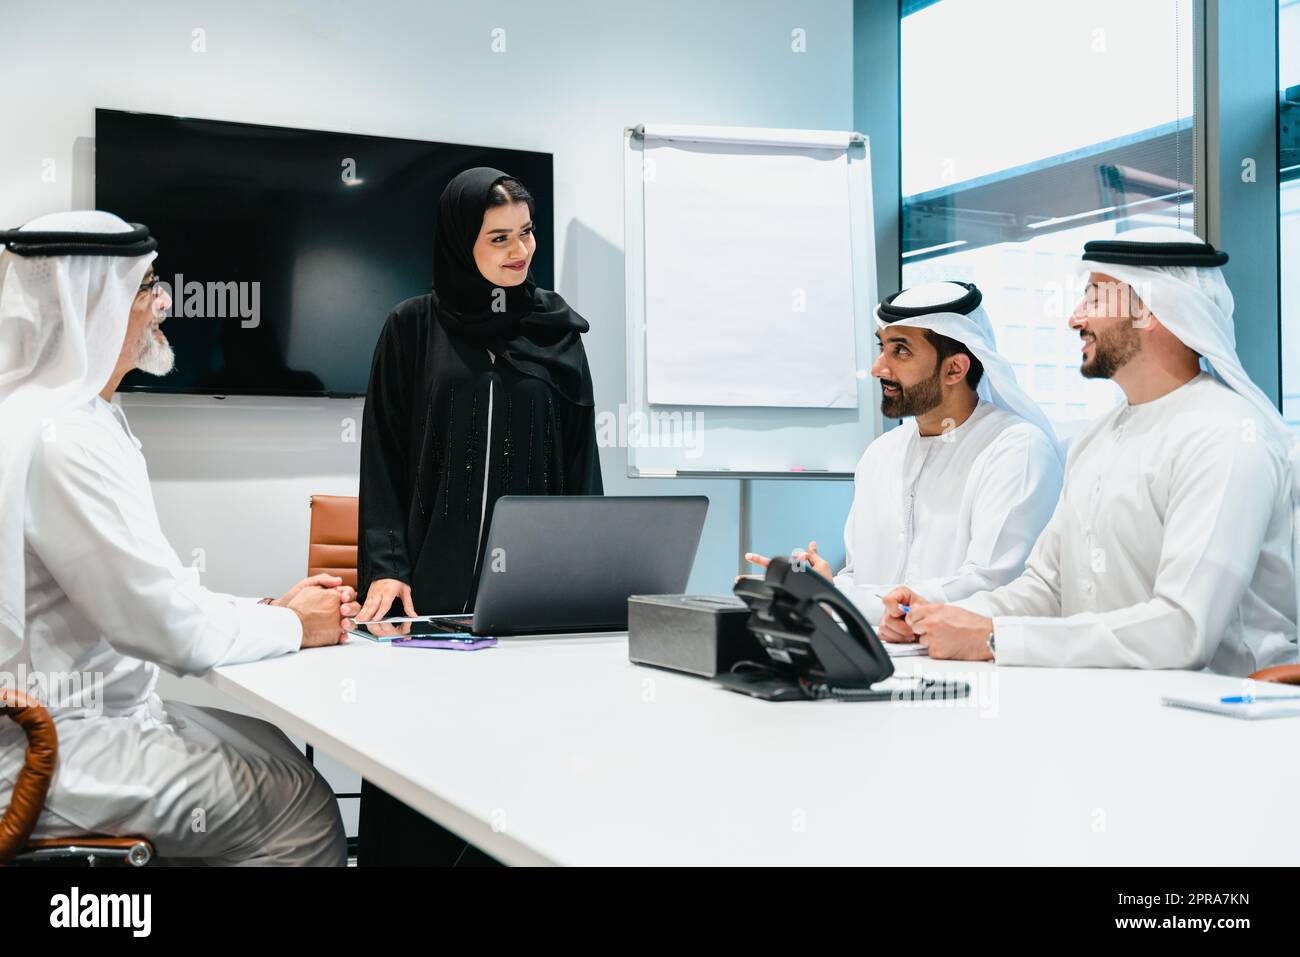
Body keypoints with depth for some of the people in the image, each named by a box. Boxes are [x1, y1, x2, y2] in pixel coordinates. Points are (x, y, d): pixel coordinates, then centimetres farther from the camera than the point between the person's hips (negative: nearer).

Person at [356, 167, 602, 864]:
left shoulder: (559, 330, 10)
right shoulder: (413, 327, 5)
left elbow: (580, 459, 9)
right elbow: (384, 455, 1)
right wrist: (385, 565, -10)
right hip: (432, 574, -1)